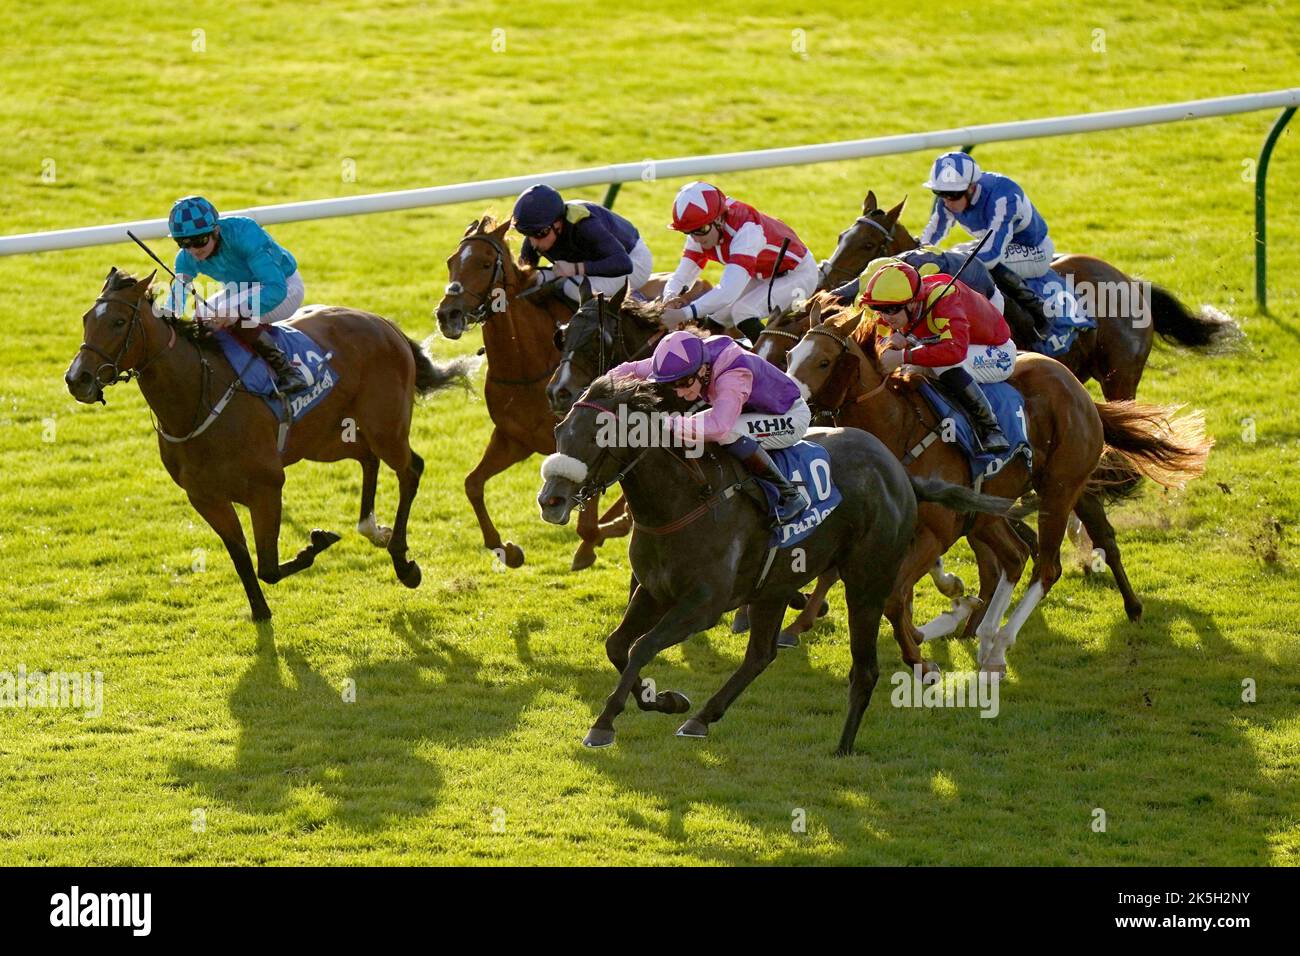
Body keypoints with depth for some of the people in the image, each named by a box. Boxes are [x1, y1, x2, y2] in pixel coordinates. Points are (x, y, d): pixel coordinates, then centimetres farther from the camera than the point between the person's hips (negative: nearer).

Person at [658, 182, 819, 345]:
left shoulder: (746, 231, -39)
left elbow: (729, 291, -47)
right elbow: (681, 278, -13)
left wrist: (685, 313, -53)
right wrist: (670, 298, -36)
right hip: (763, 276, 8)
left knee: (742, 312, -27)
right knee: (716, 315, -2)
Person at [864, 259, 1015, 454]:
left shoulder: (942, 300, -37)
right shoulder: (898, 308, -13)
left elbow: (956, 350, -51)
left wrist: (903, 356, -52)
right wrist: (892, 341, -28)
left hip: (997, 352, -8)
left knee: (947, 367, -36)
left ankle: (990, 427, -23)